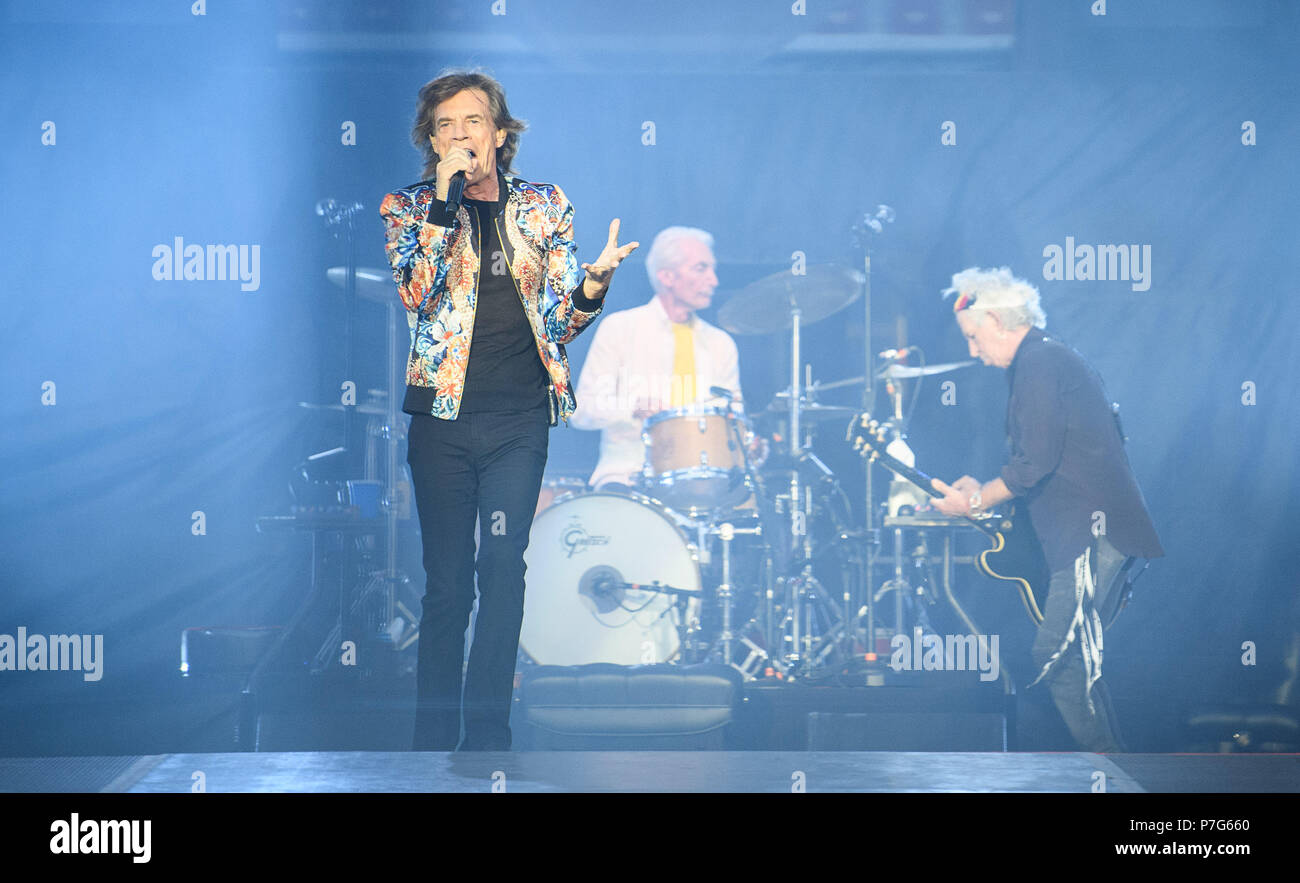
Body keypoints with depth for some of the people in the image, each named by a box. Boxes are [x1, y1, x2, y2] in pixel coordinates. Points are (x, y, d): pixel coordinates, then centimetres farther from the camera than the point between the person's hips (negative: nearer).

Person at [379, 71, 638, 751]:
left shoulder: (544, 206, 11)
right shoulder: (409, 207, 7)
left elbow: (561, 323, 10)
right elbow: (415, 293, -11)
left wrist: (592, 286, -11)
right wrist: (443, 200, -15)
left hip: (519, 419, 1)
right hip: (442, 415, 0)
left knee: (502, 564, -9)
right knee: (446, 578, 3)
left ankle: (488, 732, -6)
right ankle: (435, 737, 12)